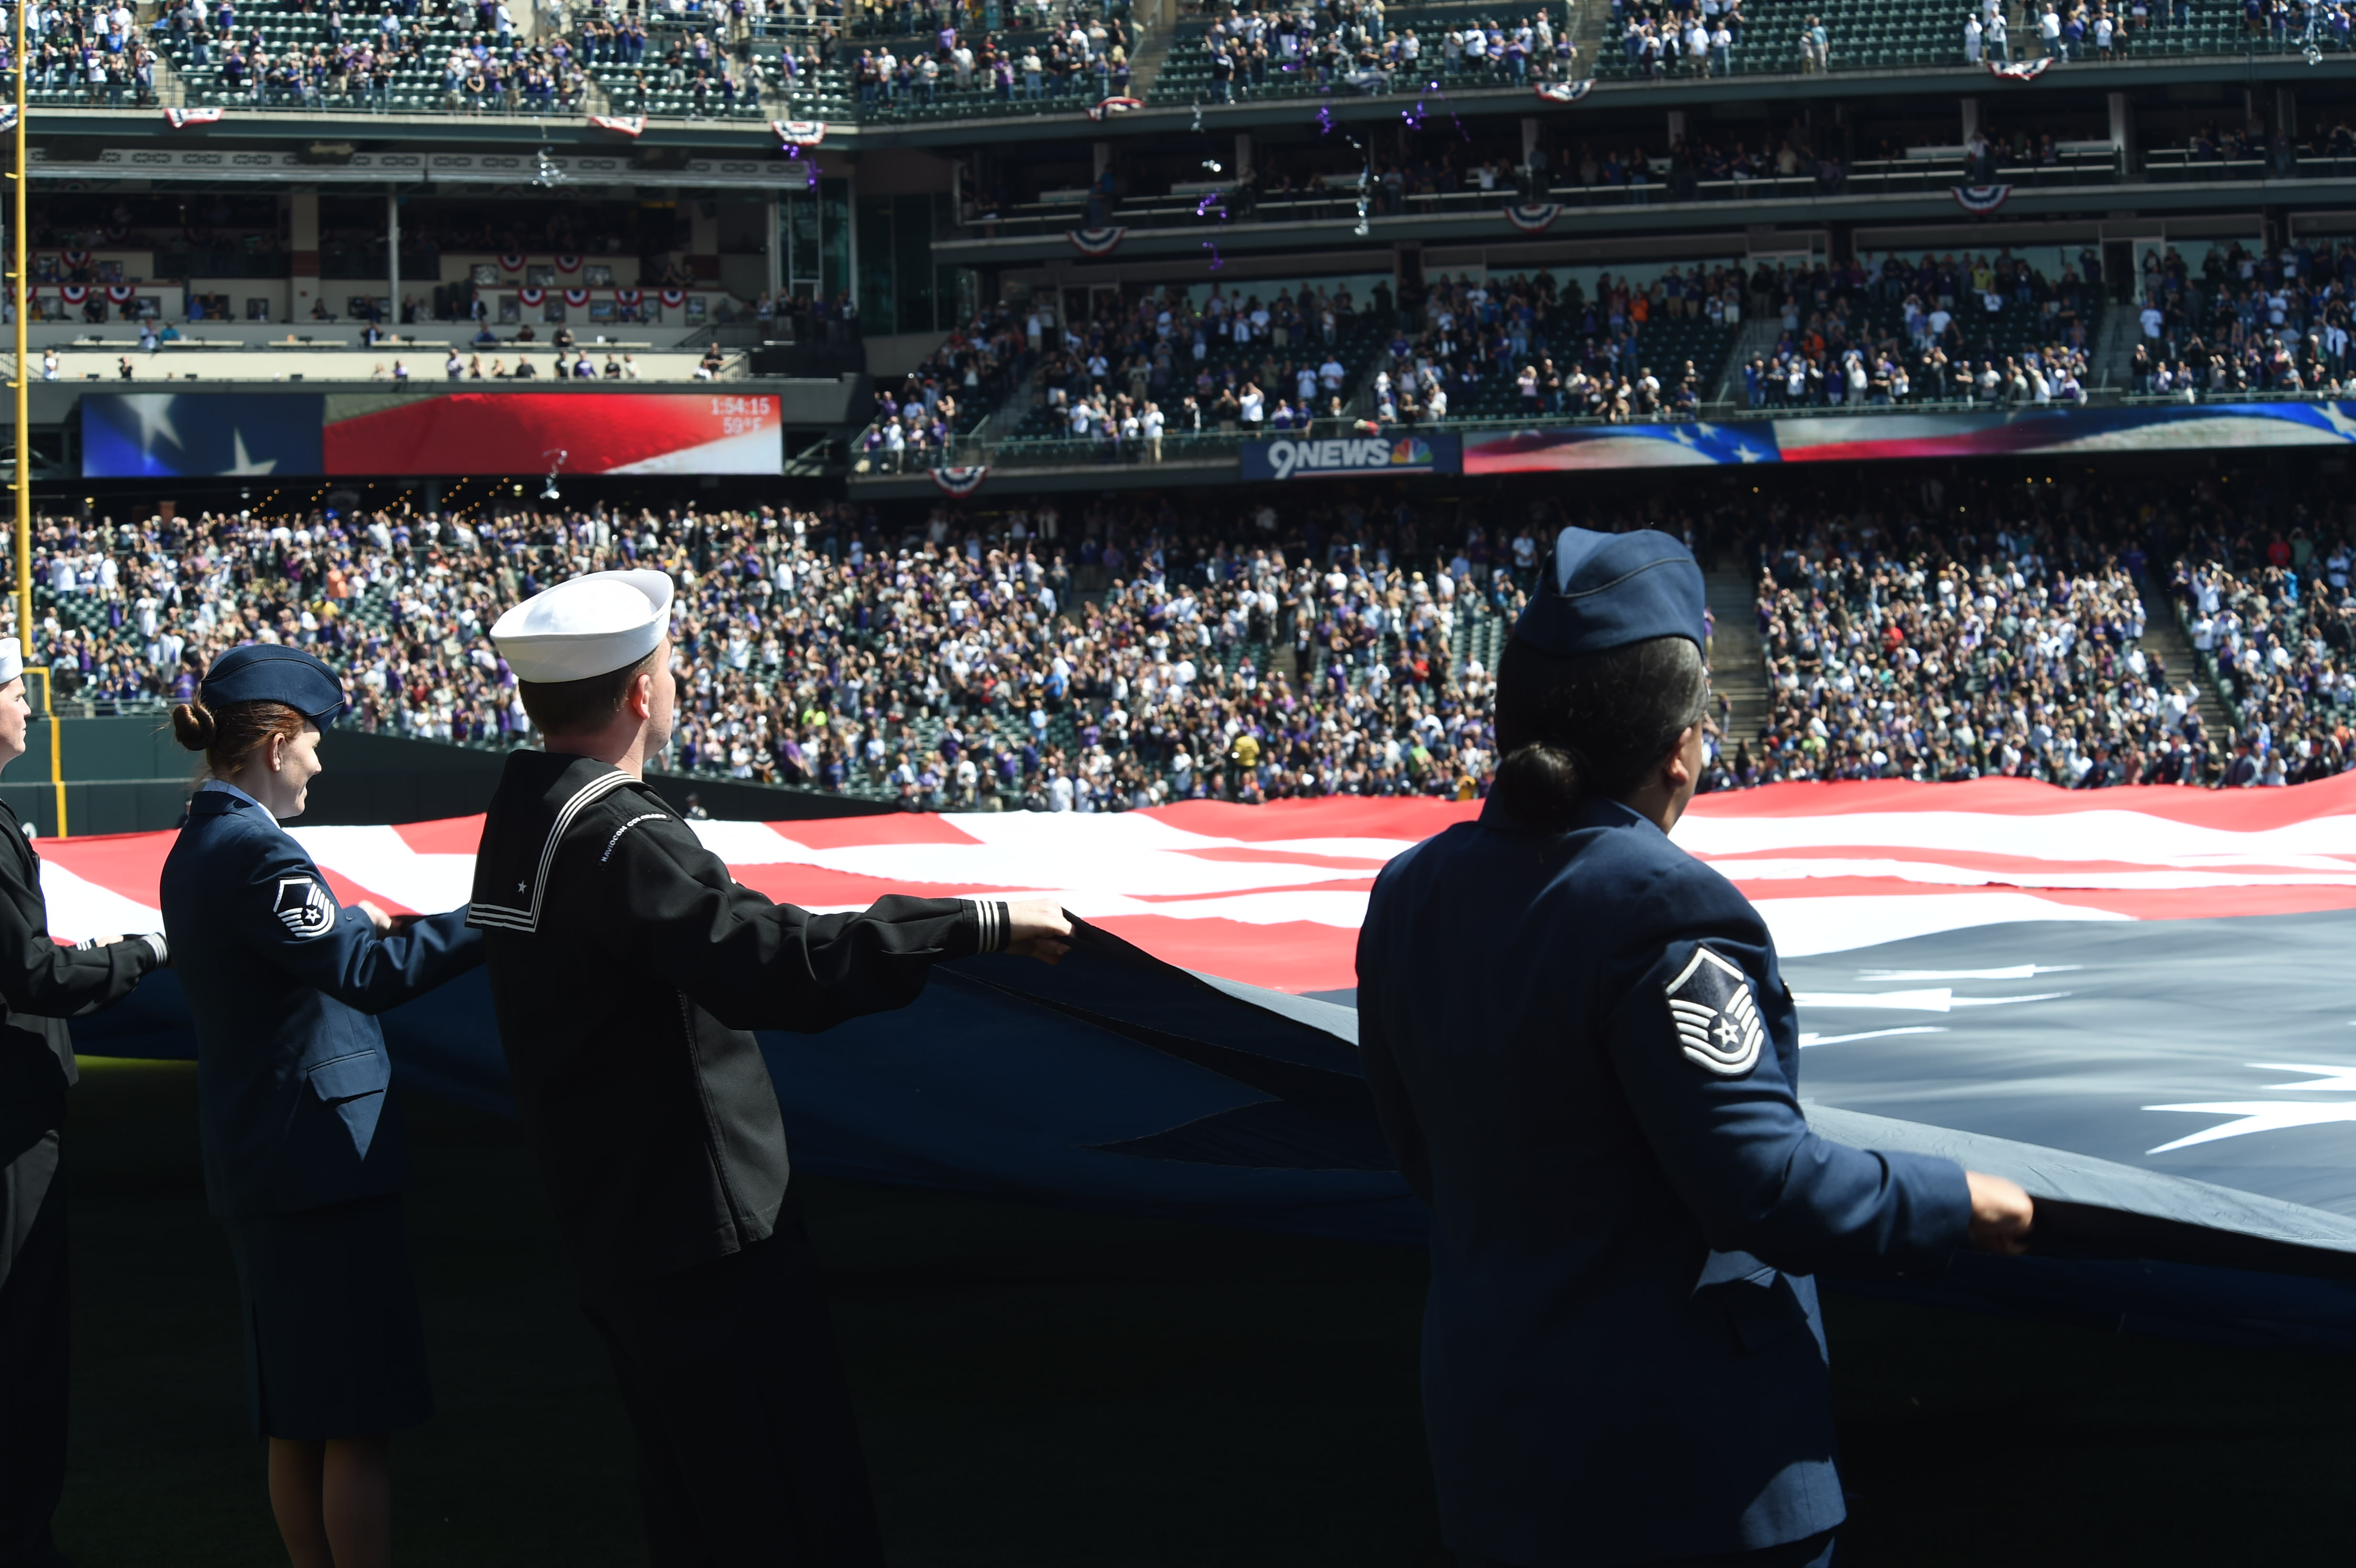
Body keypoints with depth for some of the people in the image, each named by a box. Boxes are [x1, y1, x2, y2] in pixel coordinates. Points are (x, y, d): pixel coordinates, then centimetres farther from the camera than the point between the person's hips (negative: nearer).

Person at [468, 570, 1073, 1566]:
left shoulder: (518, 821, 9)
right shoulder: (621, 841, -22)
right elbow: (778, 966, -34)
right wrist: (985, 923, -30)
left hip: (613, 1233, 10)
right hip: (705, 1236, -10)